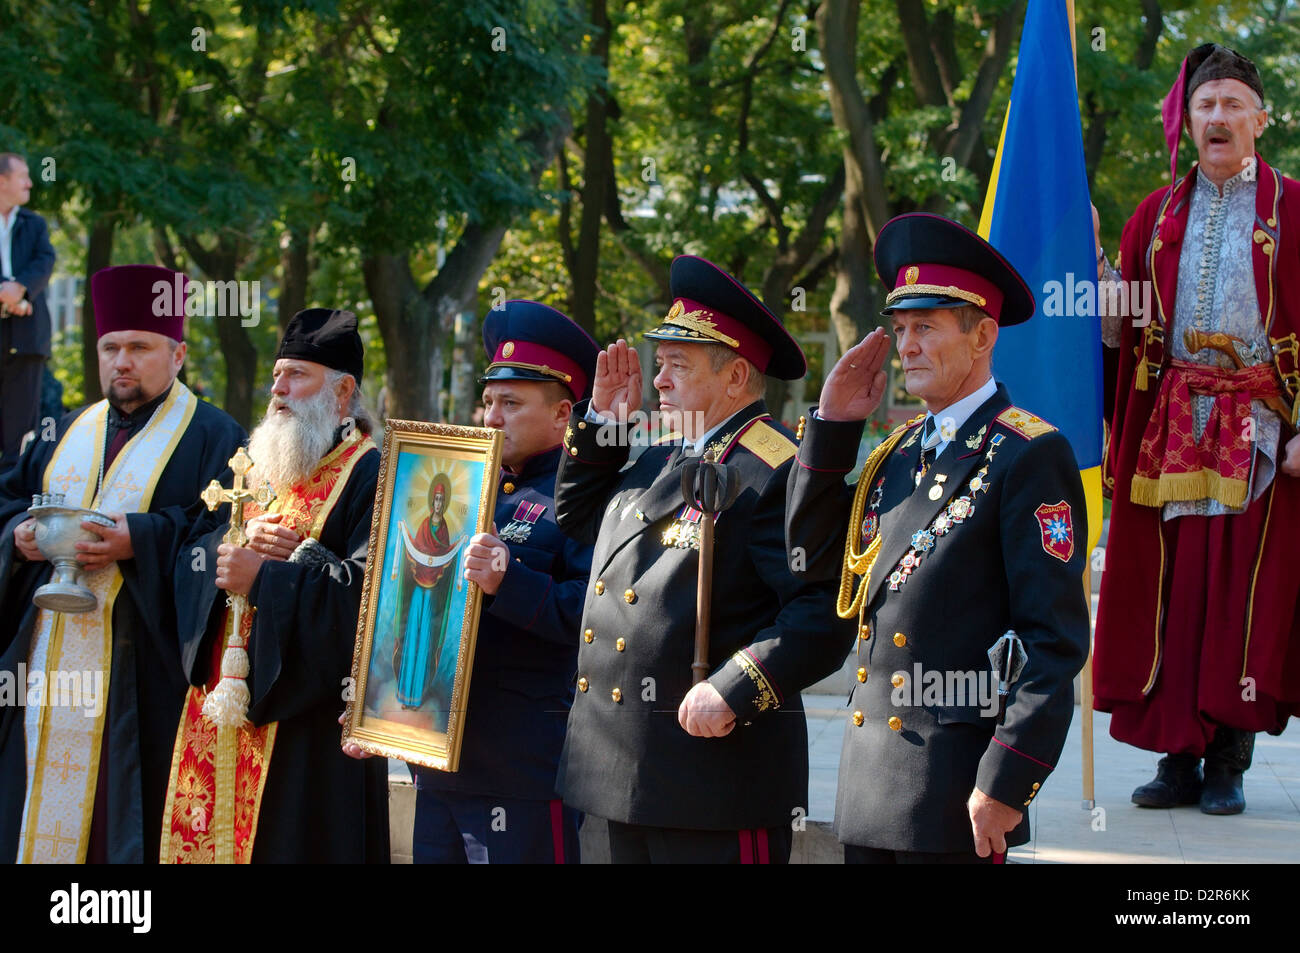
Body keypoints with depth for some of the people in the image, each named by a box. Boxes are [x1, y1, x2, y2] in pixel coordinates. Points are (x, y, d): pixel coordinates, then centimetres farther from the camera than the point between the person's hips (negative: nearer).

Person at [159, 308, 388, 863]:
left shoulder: (369, 474, -7)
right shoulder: (261, 464, 18)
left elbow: (366, 584, -19)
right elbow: (194, 554, 13)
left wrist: (265, 578, -19)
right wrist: (242, 538, -9)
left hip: (307, 708, -7)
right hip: (225, 699, 7)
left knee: (289, 838, -6)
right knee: (211, 826, 7)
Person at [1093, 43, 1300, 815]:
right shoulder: (1158, 214, 12)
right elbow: (1121, 322, 12)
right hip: (1172, 428, 3)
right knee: (1172, 586, 1)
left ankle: (1229, 763, 4)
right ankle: (1181, 758, 8)